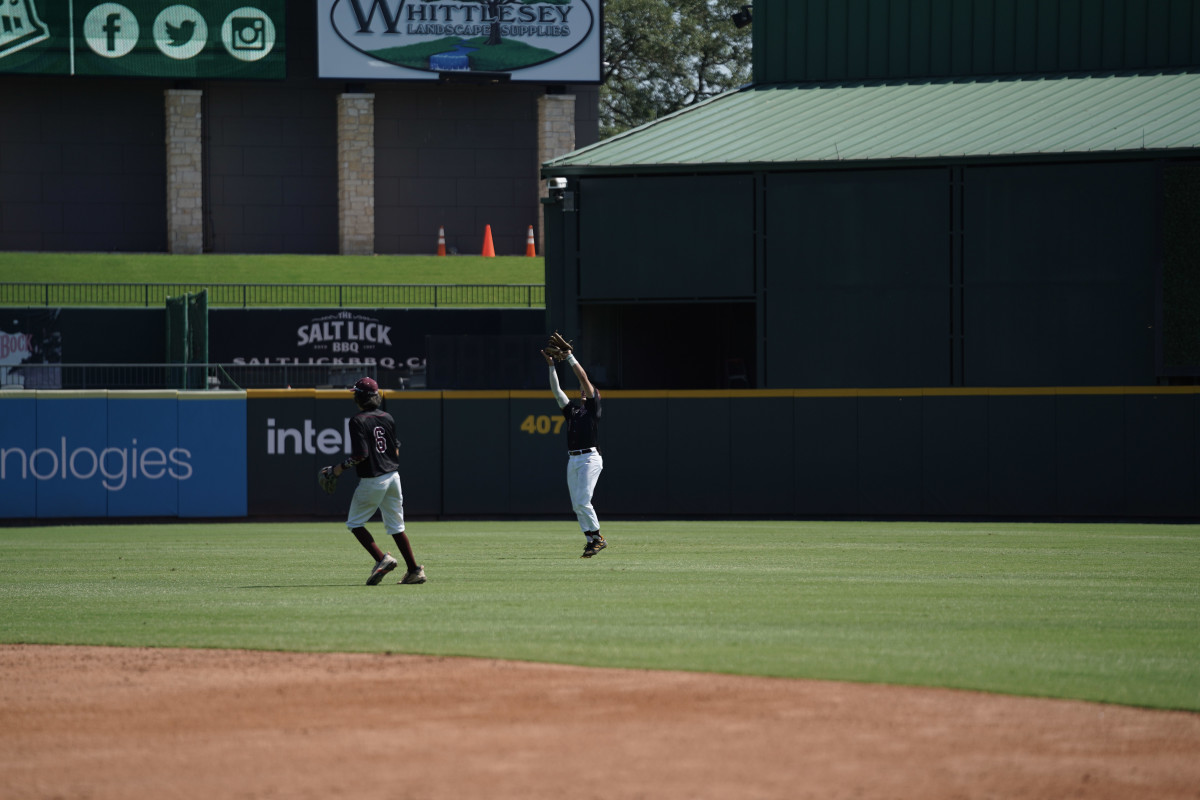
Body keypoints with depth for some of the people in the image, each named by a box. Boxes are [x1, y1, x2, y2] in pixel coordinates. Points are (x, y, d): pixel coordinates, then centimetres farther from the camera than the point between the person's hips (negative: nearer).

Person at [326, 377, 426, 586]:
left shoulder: (358, 421, -13)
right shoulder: (387, 418, 7)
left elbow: (361, 454, -20)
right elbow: (396, 450, 13)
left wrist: (341, 467, -7)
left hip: (372, 480, -7)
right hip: (393, 476, 7)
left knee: (354, 523, 8)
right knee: (396, 526, 13)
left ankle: (382, 559, -8)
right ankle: (414, 570, 8)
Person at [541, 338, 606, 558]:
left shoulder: (593, 406, 5)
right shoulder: (572, 409, 21)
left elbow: (584, 379, -2)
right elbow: (556, 390, 17)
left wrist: (569, 356, -2)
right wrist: (552, 365, 9)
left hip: (590, 458, -7)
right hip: (572, 460, 7)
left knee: (582, 501, -15)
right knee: (577, 505, 3)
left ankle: (597, 537, -6)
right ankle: (592, 540, 7)